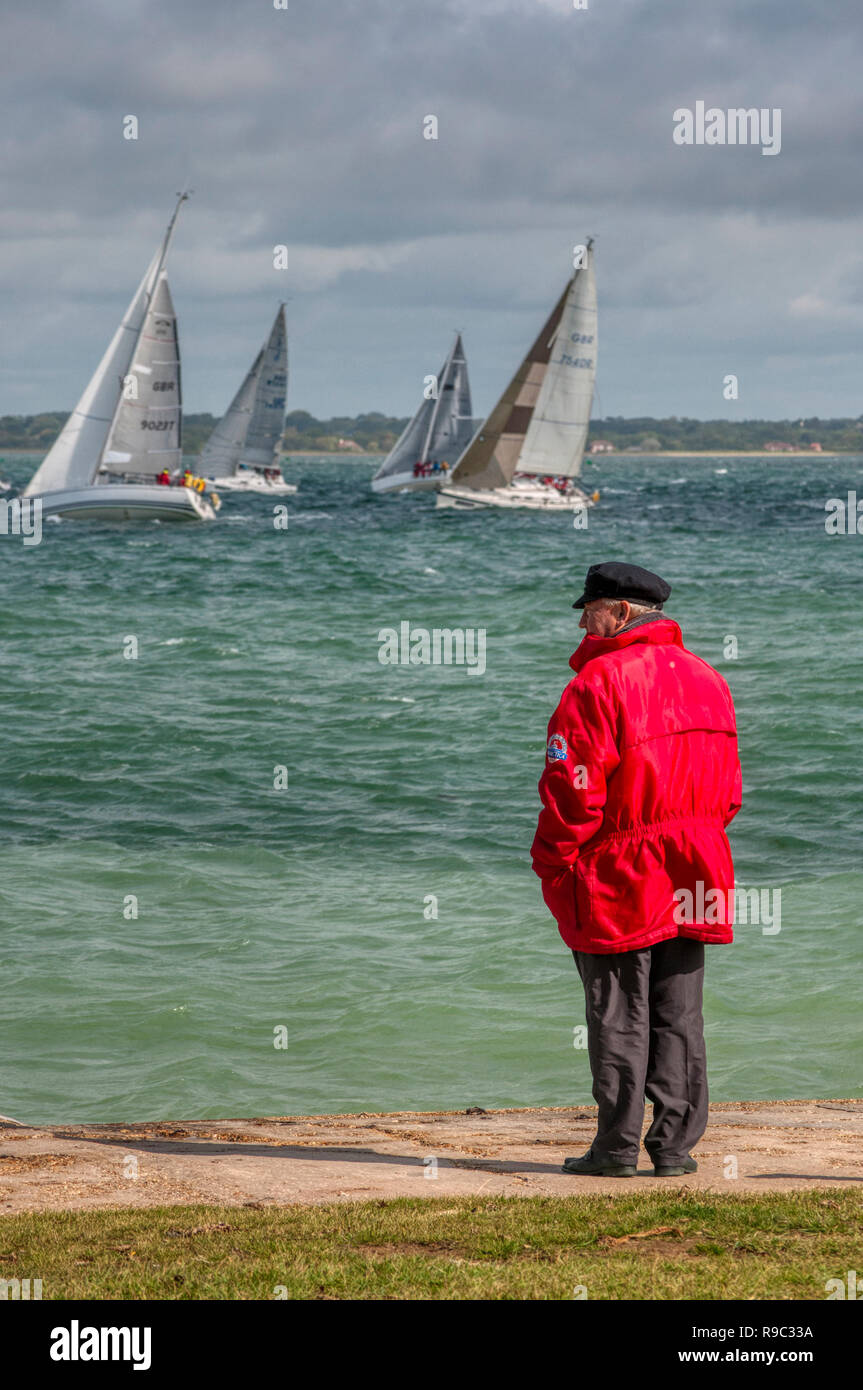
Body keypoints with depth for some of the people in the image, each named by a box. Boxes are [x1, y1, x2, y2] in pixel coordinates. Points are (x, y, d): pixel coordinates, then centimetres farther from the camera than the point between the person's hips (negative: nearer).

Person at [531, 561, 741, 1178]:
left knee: (618, 1016, 0)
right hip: (693, 879, 6)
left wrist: (554, 865, -6)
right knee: (679, 1016, 9)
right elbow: (727, 789, 15)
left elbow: (574, 788, -15)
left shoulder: (599, 682, -12)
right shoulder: (707, 679, 12)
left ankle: (619, 1146, 2)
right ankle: (675, 1144, 10)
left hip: (618, 874, -6)